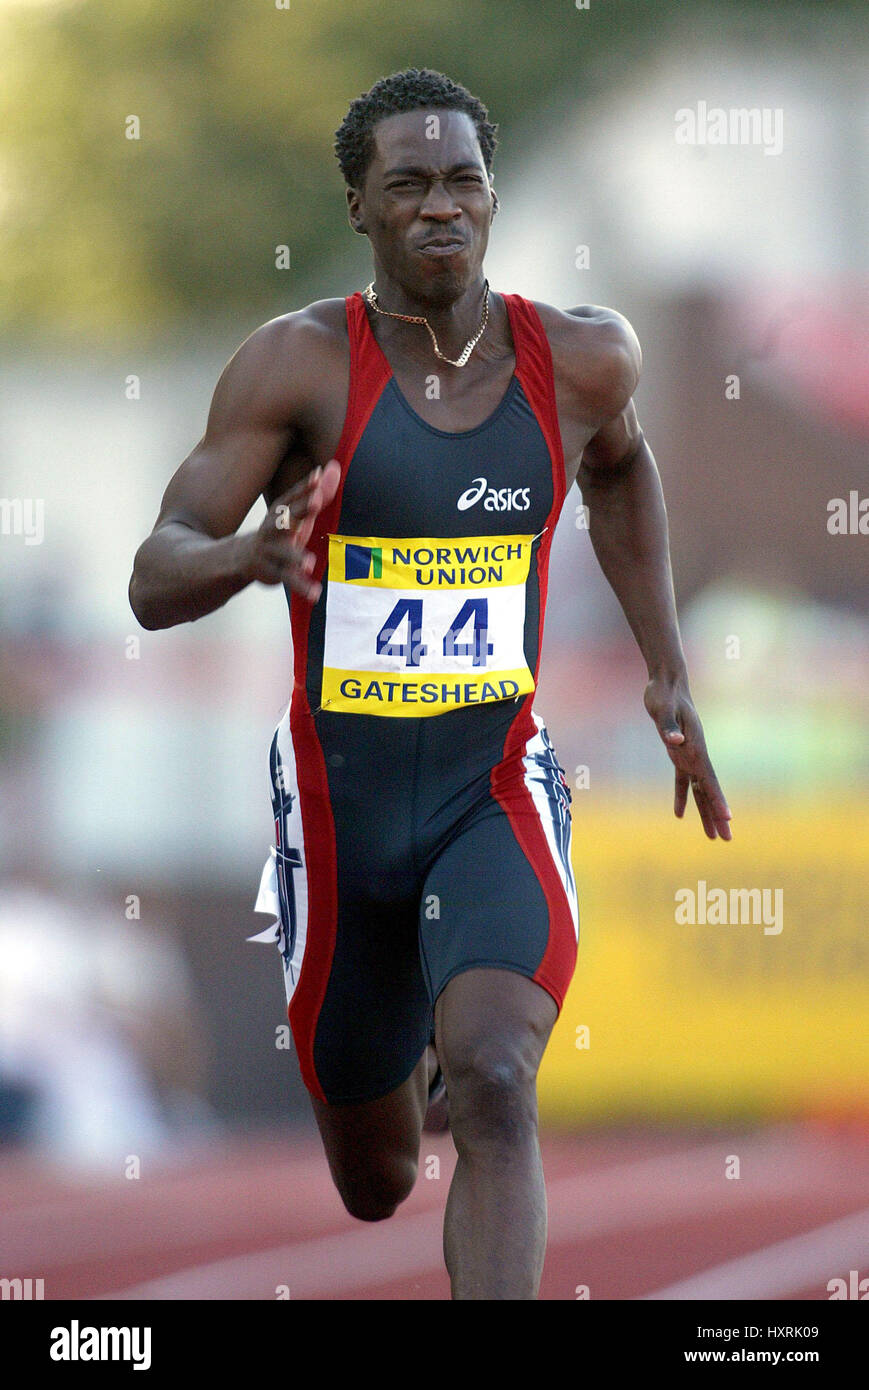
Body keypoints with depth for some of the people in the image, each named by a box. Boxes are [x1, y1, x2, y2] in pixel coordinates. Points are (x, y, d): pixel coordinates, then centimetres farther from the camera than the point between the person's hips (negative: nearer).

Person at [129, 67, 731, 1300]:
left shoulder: (582, 361, -4)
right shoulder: (301, 364, -13)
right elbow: (154, 583, -17)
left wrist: (668, 673, 15)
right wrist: (255, 555, -40)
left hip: (497, 795, 0)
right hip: (341, 800, 0)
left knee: (495, 1087, -29)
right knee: (376, 1187, 19)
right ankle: (421, 1040, 57)